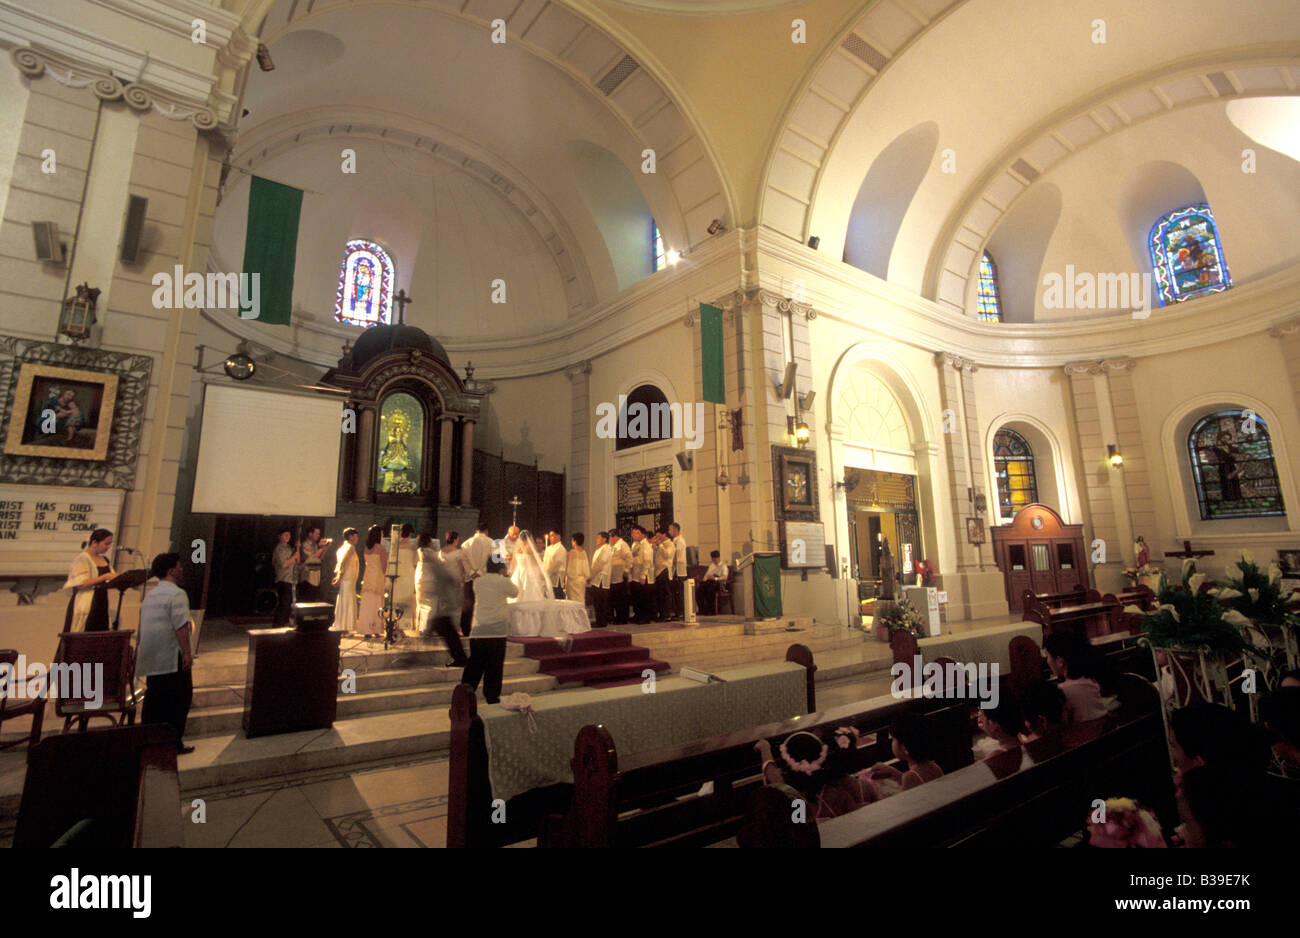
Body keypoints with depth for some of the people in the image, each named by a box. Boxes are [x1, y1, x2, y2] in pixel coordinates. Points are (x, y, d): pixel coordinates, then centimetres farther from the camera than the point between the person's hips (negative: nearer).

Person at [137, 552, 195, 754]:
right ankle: (173, 743, 6)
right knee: (179, 700, 1)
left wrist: (138, 650, 29)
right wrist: (187, 653, -18)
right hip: (173, 658, -8)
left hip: (152, 660, 8)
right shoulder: (176, 594, -14)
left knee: (153, 701, 15)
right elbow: (181, 627, -20)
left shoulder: (150, 595, 13)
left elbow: (141, 629, 20)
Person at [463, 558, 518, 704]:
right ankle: (492, 698, 11)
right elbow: (515, 593, 9)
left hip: (477, 631, 4)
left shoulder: (477, 582, 6)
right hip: (497, 631, -4)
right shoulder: (502, 582, -7)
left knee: (474, 665, 11)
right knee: (494, 666, 5)